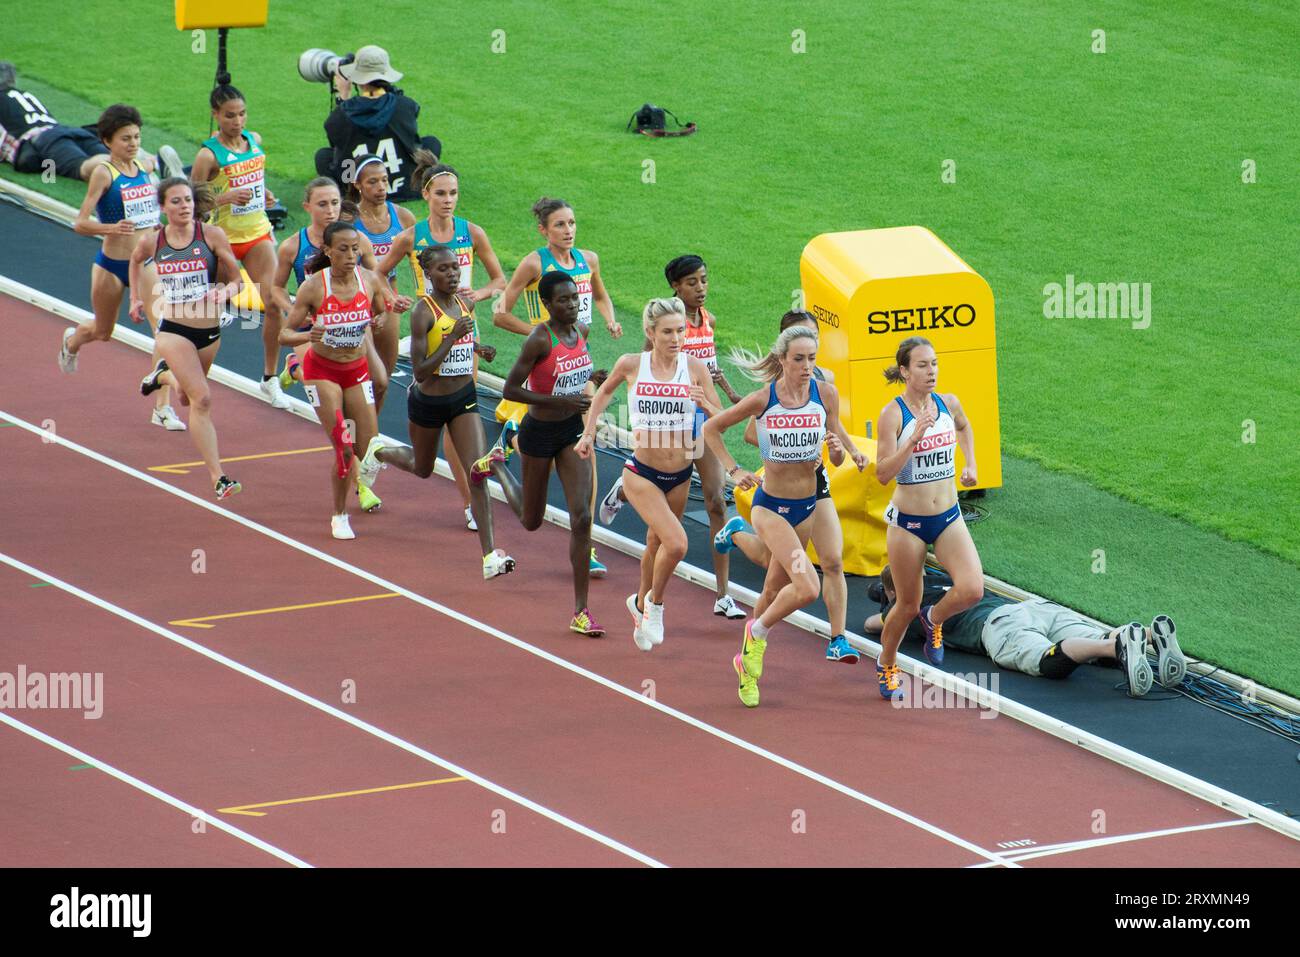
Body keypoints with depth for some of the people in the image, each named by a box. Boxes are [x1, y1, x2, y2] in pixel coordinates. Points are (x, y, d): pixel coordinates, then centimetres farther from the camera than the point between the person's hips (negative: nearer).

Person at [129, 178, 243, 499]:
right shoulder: (152, 241, -4)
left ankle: (164, 375, 59)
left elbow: (236, 280, -2)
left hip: (209, 330, 2)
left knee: (188, 395, 23)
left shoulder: (212, 235, -8)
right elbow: (136, 260, 20)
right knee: (201, 399, -16)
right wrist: (136, 298, 17)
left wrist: (225, 292, -23)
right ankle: (218, 478, -16)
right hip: (174, 330, -2)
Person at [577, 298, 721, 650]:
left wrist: (704, 403, -24)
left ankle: (641, 603, 48)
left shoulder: (694, 367, -7)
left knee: (656, 543, 20)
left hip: (680, 476, 3)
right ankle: (655, 604, 6)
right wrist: (588, 433, 7)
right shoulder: (631, 365, -9)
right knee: (676, 544, -21)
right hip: (642, 474, -3)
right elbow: (605, 391, 13)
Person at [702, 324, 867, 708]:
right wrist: (734, 471, -9)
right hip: (770, 506, -4)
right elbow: (711, 429, -1)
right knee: (808, 588, -20)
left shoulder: (826, 394, -8)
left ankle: (748, 662, 37)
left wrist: (850, 450, -7)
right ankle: (758, 633, 7)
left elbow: (834, 429, 13)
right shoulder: (763, 400, -15)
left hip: (807, 506, 4)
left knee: (776, 590, 17)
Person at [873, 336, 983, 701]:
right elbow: (883, 473, -21)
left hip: (949, 518, 4)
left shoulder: (948, 404, -1)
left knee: (971, 589, -16)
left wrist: (970, 465, 13)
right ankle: (886, 666, 34)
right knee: (908, 605, 7)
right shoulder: (893, 414, -16)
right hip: (907, 522, -4)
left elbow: (964, 427, 25)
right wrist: (914, 438, -31)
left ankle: (934, 619, 18)